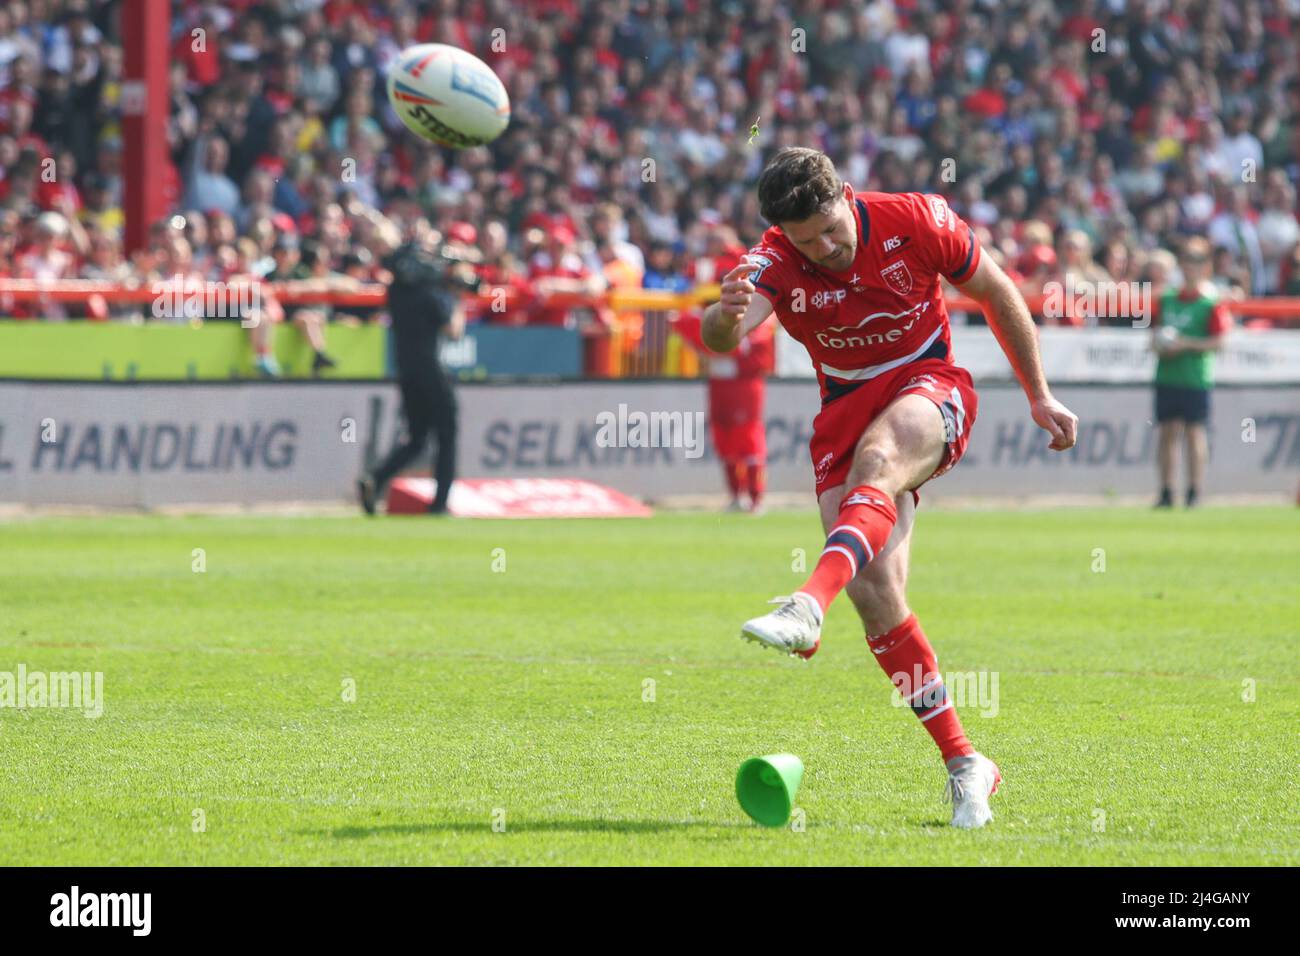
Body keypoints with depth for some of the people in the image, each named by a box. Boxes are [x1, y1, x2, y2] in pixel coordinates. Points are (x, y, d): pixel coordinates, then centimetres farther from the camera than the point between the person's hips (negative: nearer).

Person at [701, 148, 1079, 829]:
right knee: (874, 591, -14)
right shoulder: (774, 262, -11)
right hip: (846, 411, 2)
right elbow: (722, 336, -32)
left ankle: (808, 607, -60)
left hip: (930, 388, -2)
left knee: (876, 459, -39)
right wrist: (726, 318, -57)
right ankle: (963, 765, -7)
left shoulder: (915, 221, -12)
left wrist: (1039, 396, 7)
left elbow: (995, 292, 4)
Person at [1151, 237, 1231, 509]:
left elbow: (1218, 342, -9)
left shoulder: (1212, 303, -5)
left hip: (1196, 377, -5)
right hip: (1166, 376, 5)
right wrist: (1158, 346, -2)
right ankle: (1166, 492, 9)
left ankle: (1195, 493, 1)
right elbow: (1156, 333, 19)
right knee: (1167, 431, 5)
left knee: (1194, 432, -3)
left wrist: (1185, 344, -17)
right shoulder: (1166, 300, 12)